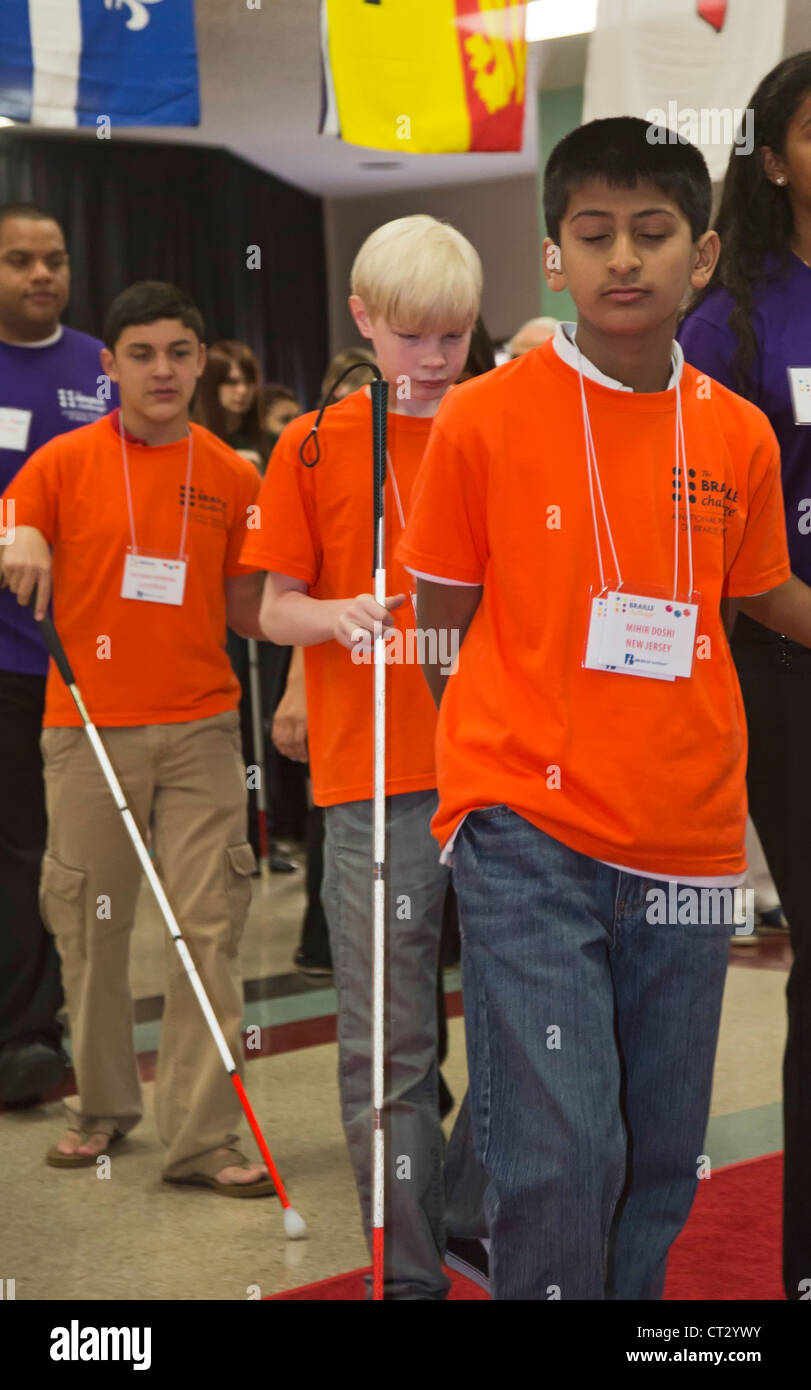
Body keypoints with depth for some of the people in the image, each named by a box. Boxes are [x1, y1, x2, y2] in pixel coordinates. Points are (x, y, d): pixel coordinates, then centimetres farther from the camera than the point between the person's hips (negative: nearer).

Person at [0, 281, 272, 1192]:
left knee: (209, 927, -4)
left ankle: (201, 1136, 0)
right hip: (87, 727, 0)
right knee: (89, 926, 7)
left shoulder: (231, 477, 6)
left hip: (200, 728, 1)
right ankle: (102, 1106, 25)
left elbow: (245, 611, 11)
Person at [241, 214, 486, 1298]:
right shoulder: (316, 446, 4)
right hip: (377, 781, -2)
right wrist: (339, 616, -15)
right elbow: (276, 610, 4)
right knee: (387, 1045, 1)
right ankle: (410, 1270, 10)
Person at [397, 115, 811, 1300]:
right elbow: (442, 624, 2)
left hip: (689, 839, 4)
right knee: (559, 1158, -11)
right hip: (529, 835, -4)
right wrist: (520, 756, -5)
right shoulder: (484, 417, -5)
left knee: (663, 1160, 12)